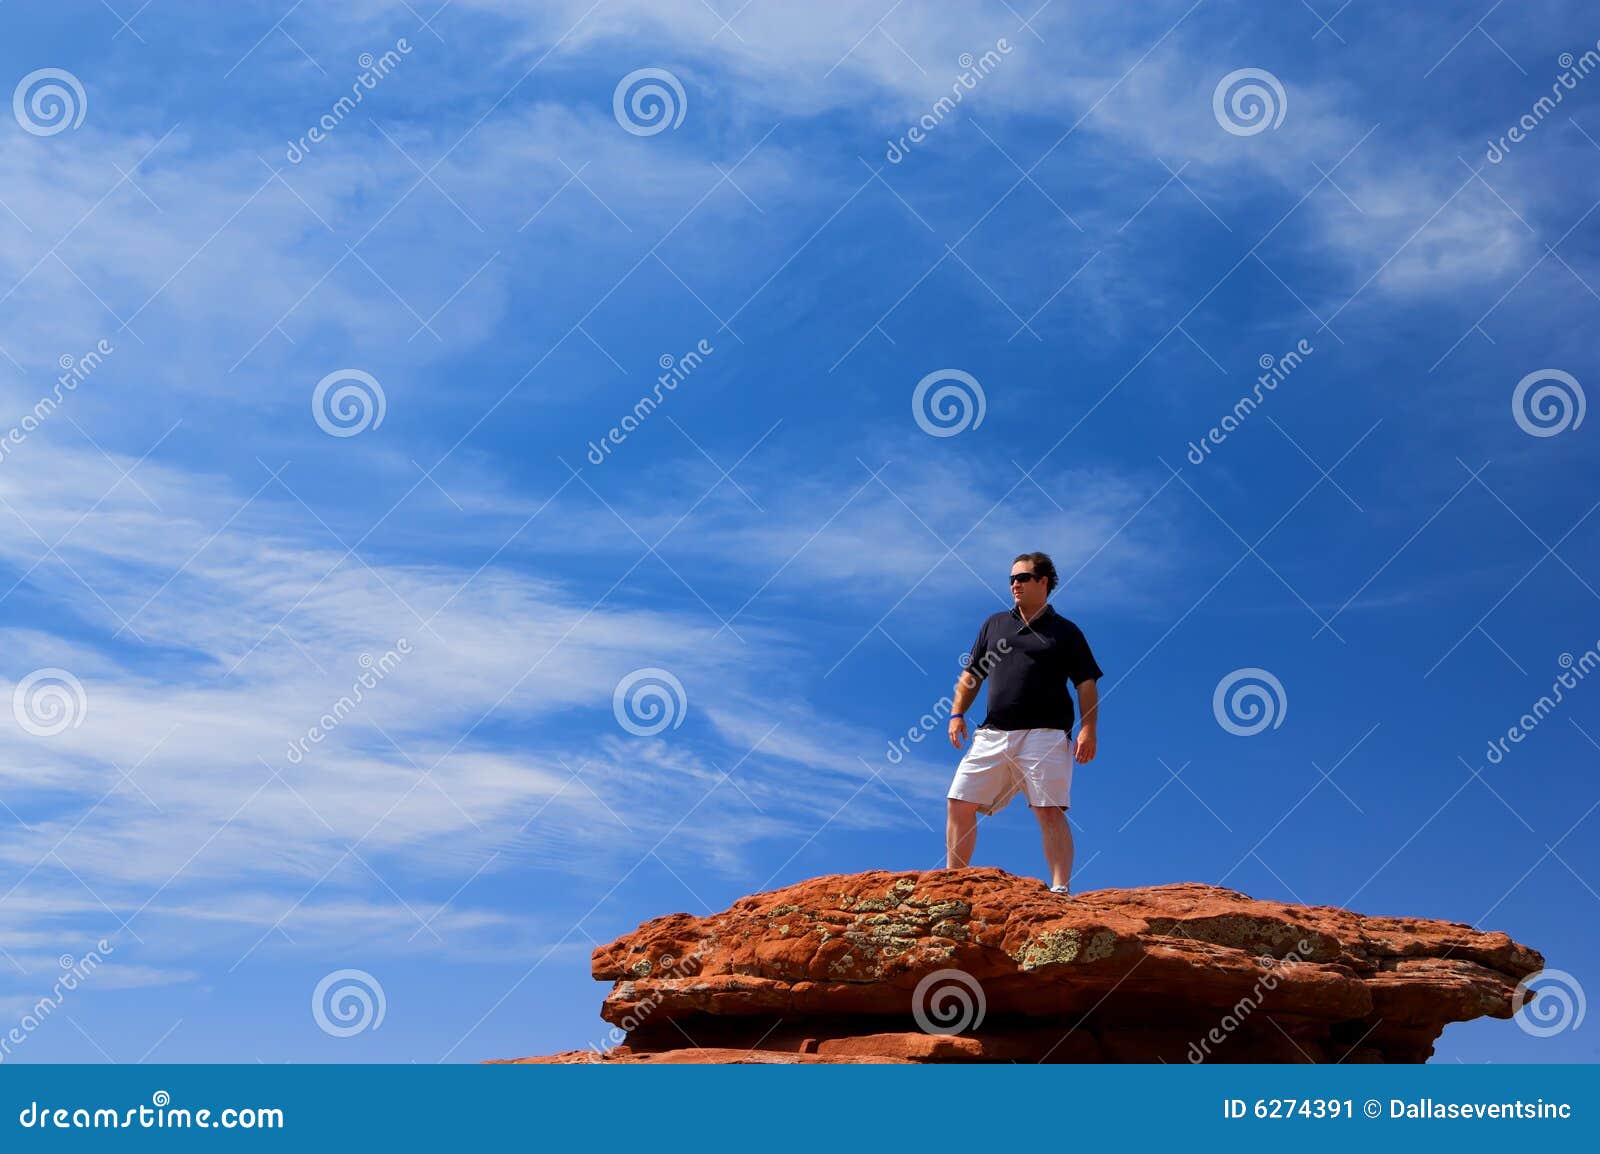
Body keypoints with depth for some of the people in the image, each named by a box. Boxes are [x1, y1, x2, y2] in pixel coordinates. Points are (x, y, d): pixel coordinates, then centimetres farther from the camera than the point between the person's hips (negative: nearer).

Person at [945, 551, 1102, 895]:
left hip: (1044, 735, -4)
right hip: (993, 735, 4)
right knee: (960, 802, -1)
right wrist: (957, 713, 6)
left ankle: (1061, 889, -13)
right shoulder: (995, 624, 21)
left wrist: (1088, 729, -10)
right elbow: (970, 676, 21)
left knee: (1050, 812, -13)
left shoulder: (1065, 632, 10)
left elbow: (1087, 685, 4)